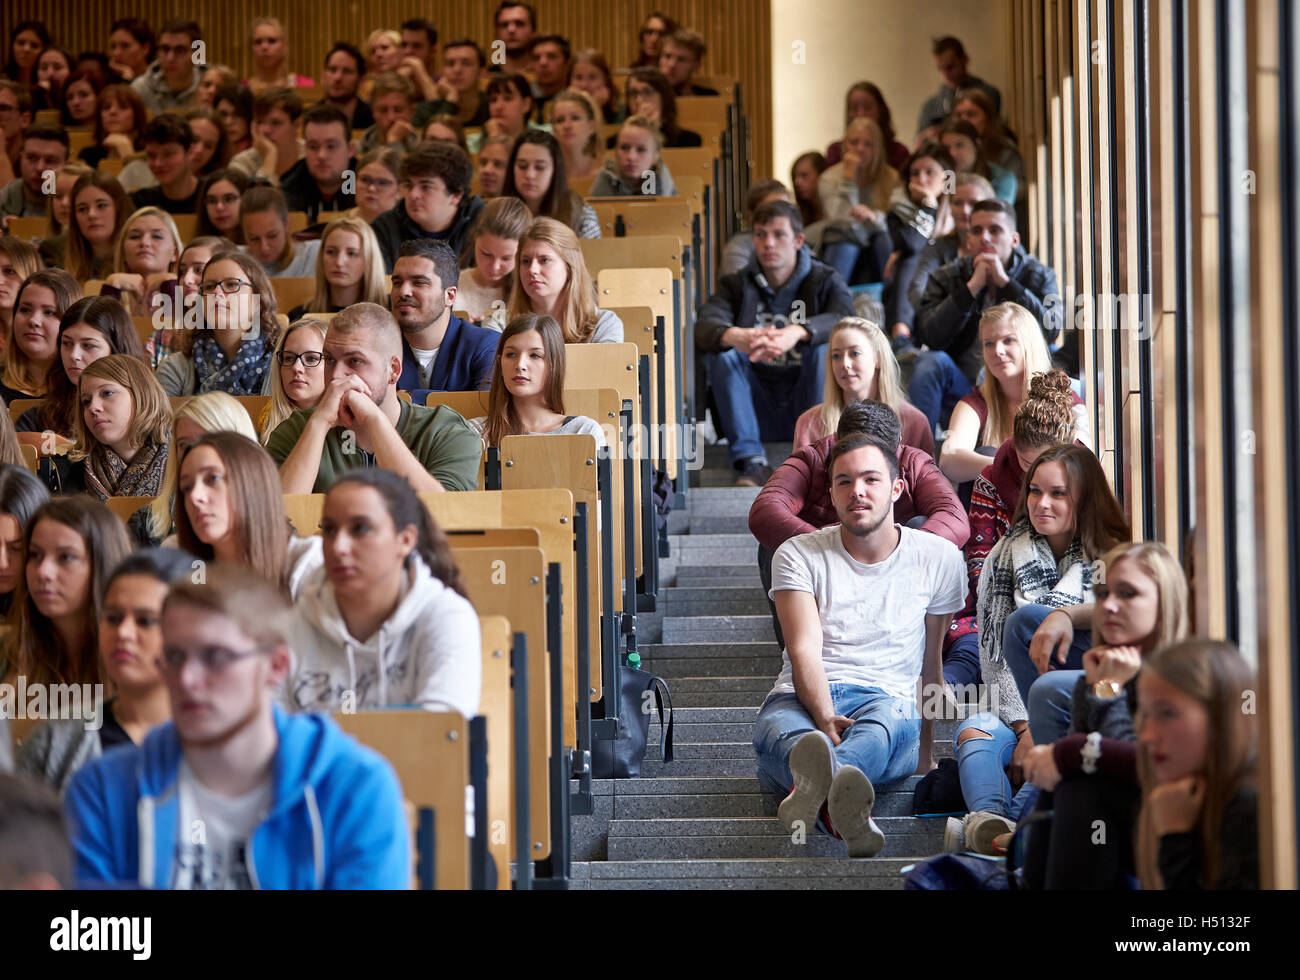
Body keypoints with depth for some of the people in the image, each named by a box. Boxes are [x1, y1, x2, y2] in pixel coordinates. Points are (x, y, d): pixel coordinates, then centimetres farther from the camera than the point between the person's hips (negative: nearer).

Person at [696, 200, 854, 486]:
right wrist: (733, 337, -40)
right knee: (719, 352, -20)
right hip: (759, 415, 2)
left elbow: (845, 320, -20)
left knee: (826, 348, -27)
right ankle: (750, 460, -27)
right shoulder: (737, 285, 8)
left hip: (806, 404, -2)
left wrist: (797, 333, -41)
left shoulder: (825, 281, 4)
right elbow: (704, 325, -14)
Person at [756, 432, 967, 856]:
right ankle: (842, 807, -77)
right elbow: (804, 650, -6)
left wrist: (925, 750, 25)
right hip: (802, 699, 0)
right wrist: (826, 720, -24)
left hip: (888, 699, 0)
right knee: (776, 730, -39)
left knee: (889, 721, -40)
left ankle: (815, 787, -76)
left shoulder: (939, 558, 13)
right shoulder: (798, 555, 9)